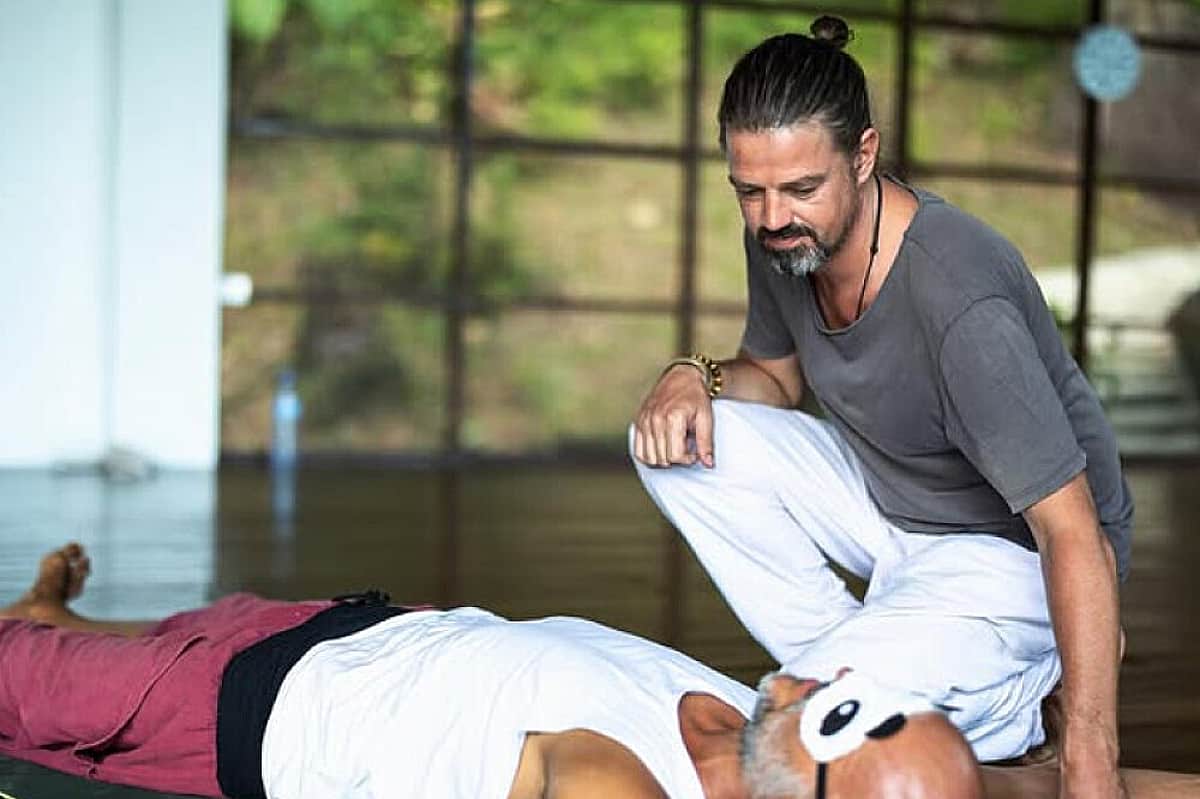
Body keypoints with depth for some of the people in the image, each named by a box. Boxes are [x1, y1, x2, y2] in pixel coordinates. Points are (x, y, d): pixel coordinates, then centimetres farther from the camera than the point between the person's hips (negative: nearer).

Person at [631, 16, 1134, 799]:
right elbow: (778, 373, 11)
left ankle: (1004, 705, 2)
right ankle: (859, 671, -5)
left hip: (1009, 550, -8)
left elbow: (1077, 536, -34)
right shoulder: (782, 237, -11)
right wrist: (695, 376, -15)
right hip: (885, 499, 8)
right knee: (674, 440, -11)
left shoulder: (961, 303, -34)